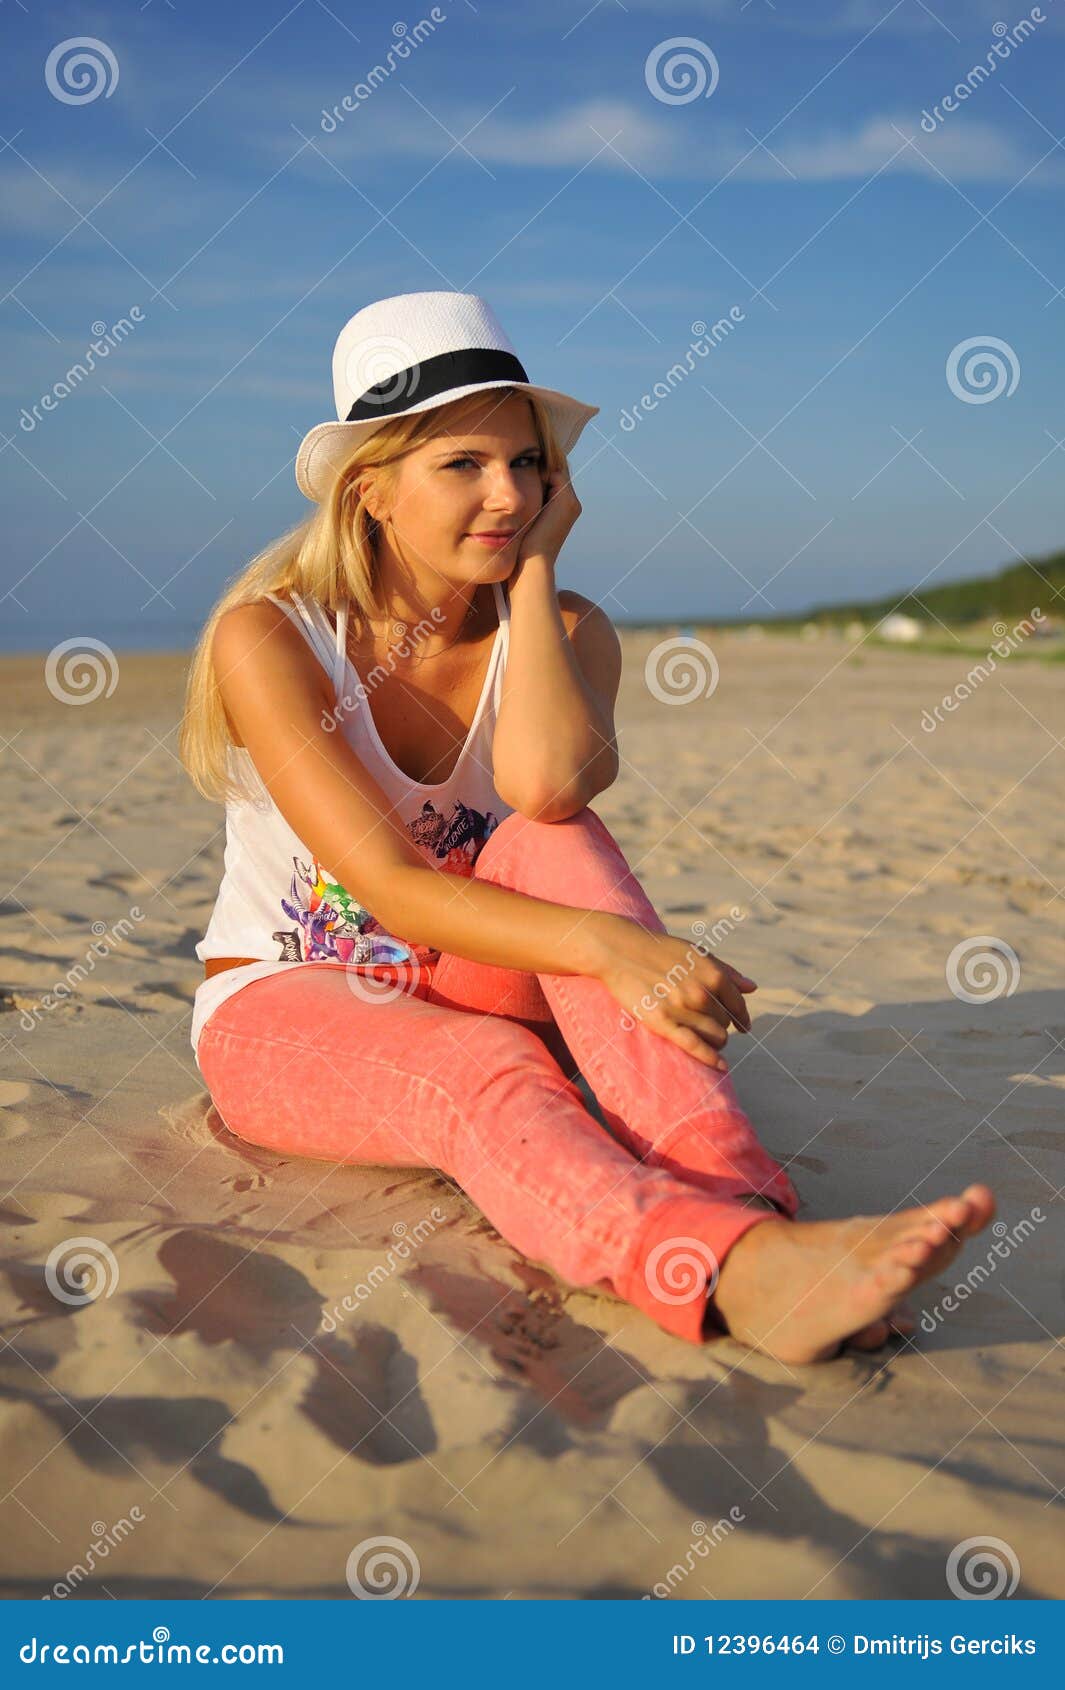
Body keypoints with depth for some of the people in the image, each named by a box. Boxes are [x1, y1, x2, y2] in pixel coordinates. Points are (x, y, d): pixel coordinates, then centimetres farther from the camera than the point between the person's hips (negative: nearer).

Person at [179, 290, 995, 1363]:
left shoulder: (566, 630, -5)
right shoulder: (269, 638, -16)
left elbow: (549, 789, -30)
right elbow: (386, 885, -27)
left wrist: (532, 573, -19)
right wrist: (608, 944, -41)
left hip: (461, 987, 3)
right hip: (282, 1012, -3)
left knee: (553, 845, -30)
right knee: (490, 1072, -37)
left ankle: (734, 1198, -46)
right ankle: (739, 1274, -63)